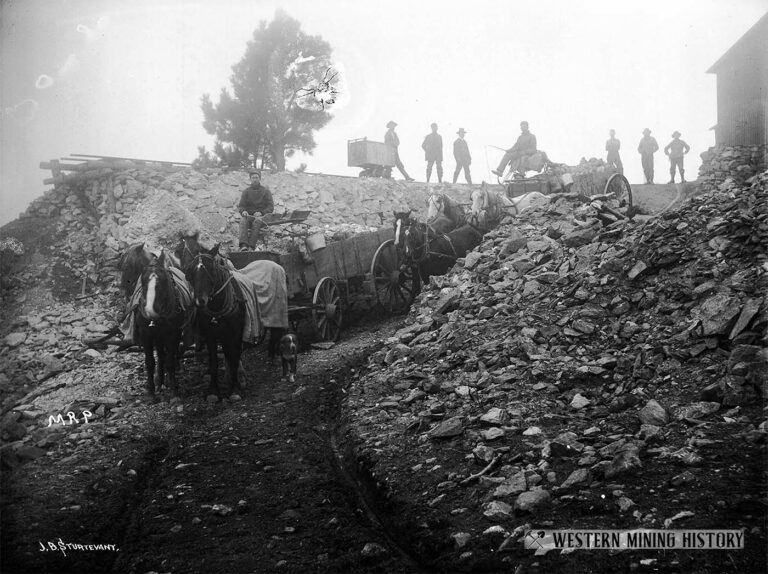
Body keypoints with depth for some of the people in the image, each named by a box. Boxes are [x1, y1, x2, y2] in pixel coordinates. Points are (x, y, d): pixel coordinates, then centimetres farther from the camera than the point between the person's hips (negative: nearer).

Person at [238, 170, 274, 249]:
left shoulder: (266, 191, 10)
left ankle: (251, 245, -49)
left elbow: (271, 207, 5)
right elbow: (241, 206, 12)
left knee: (257, 221, -38)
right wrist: (243, 211, -13)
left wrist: (261, 212, -14)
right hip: (249, 215, 2)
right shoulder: (246, 191, 15)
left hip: (262, 216, -2)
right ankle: (243, 245, -52)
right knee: (243, 221, -33)